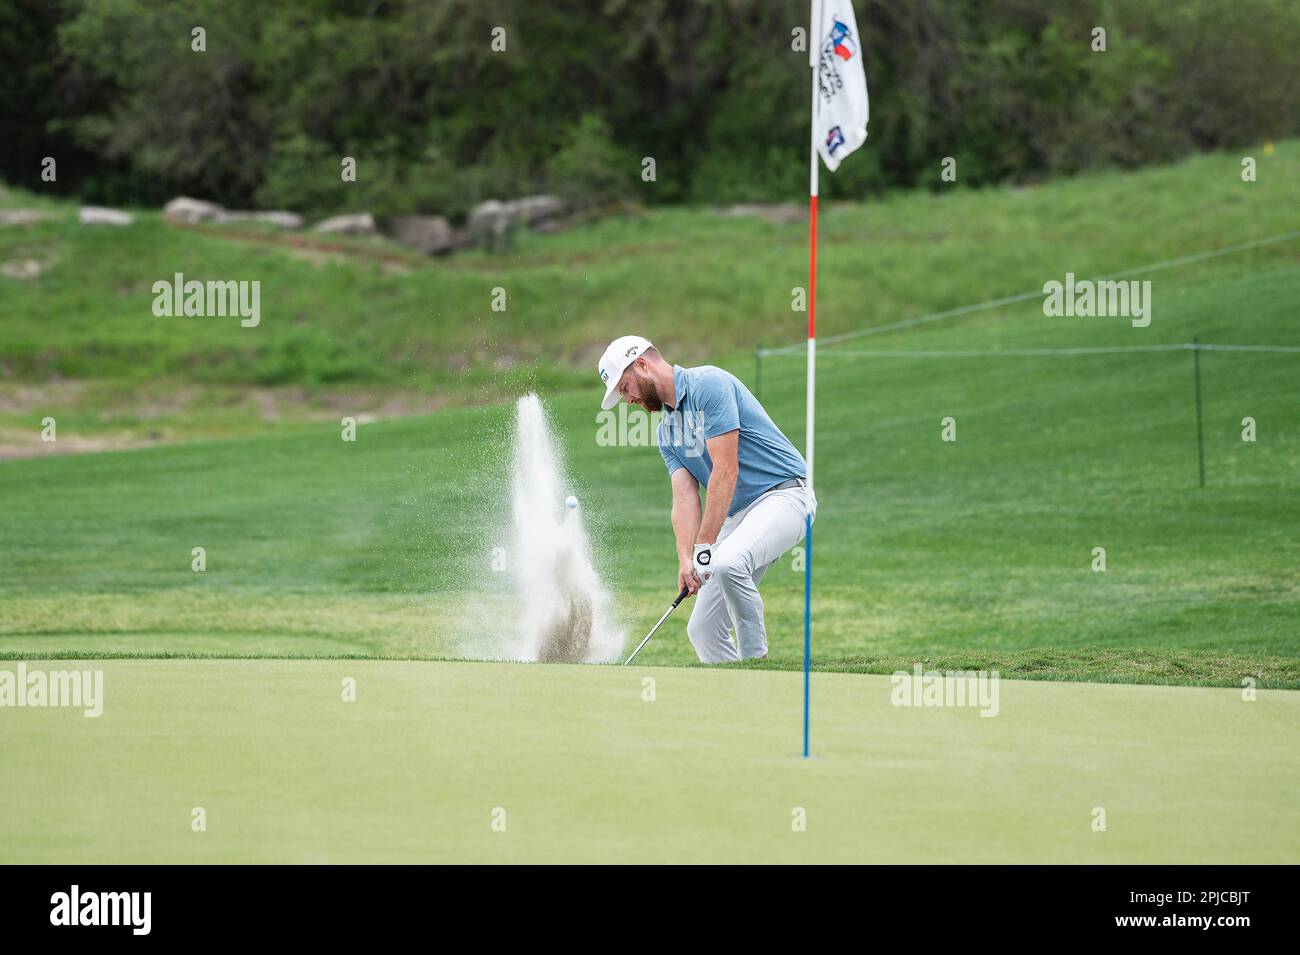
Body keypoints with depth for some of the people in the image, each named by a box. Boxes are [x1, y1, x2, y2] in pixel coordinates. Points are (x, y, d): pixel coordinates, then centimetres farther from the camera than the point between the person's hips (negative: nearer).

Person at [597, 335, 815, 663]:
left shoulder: (709, 384, -13)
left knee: (727, 564, -35)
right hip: (737, 514, 9)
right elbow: (685, 499, 3)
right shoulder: (667, 431, 15)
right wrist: (685, 559, -15)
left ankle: (755, 659, -21)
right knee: (703, 629, 0)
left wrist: (704, 547, -20)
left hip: (782, 494, -9)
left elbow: (726, 471, -19)